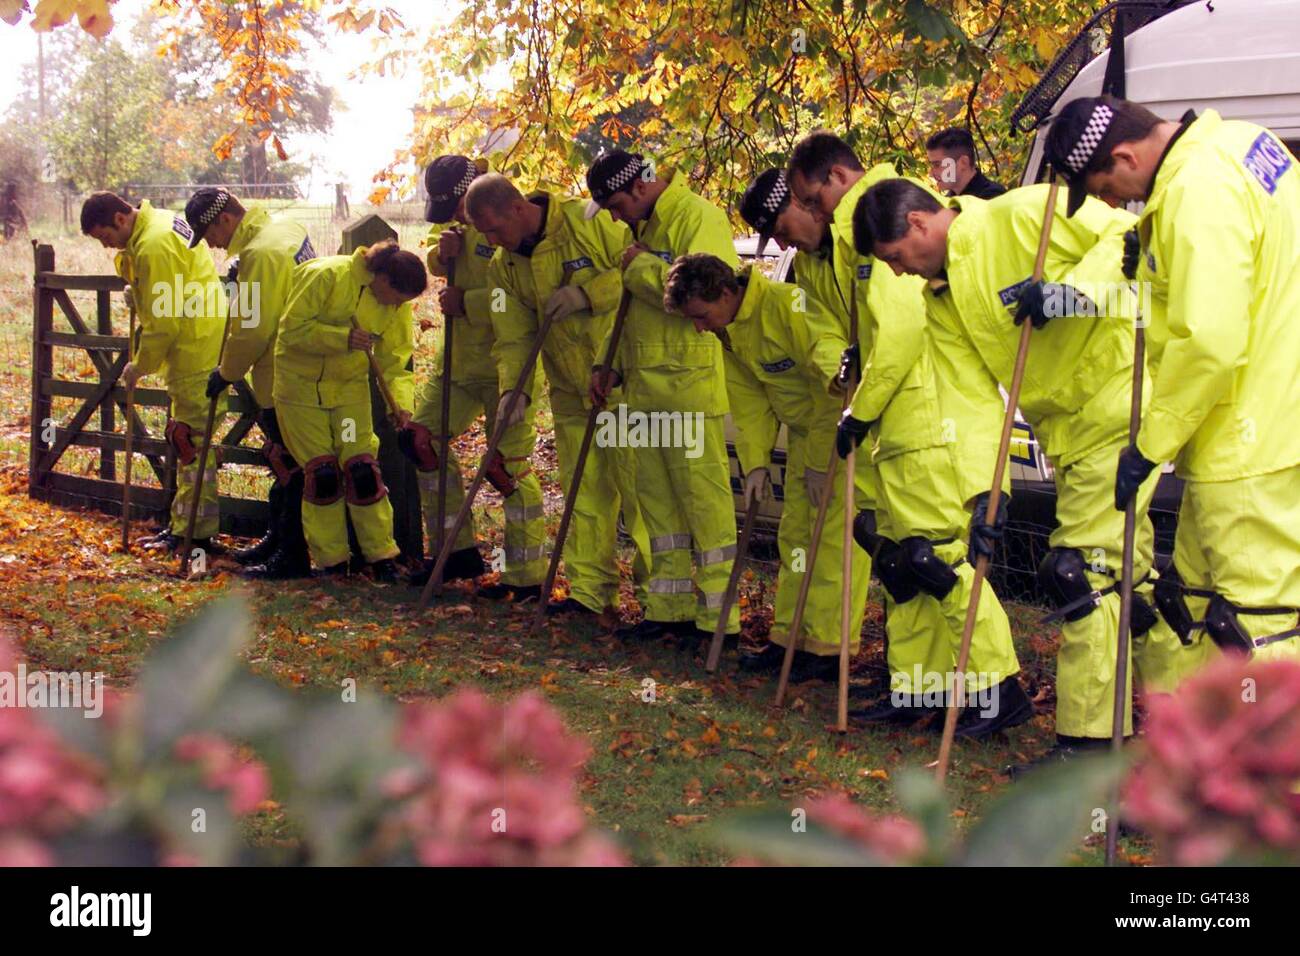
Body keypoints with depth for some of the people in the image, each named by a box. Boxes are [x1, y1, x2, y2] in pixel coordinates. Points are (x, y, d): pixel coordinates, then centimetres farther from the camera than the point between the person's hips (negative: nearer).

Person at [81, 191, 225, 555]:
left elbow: (164, 321, -18)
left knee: (190, 442, -6)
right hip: (194, 351, 11)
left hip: (196, 354, -11)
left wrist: (140, 366, -6)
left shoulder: (154, 246, -19)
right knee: (186, 440, 14)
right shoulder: (161, 223, 12)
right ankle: (184, 525, 20)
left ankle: (194, 532, -1)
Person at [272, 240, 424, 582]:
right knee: (321, 473, -3)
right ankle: (331, 561, 10)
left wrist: (401, 402, -22)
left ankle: (381, 556, 6)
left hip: (350, 387, 4)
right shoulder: (327, 276, -23)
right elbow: (292, 328, -22)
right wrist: (343, 338, -32)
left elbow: (394, 360, -5)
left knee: (362, 469, -5)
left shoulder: (397, 307, -7)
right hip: (302, 384, -3)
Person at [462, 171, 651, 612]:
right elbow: (513, 338, 4)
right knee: (584, 491, 9)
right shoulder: (503, 267, 5)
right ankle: (591, 590, 17)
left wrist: (587, 293, -21)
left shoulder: (591, 221, -13)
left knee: (638, 482, -7)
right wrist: (514, 388, -11)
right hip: (571, 393, 6)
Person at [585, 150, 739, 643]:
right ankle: (671, 608, 21)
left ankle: (718, 617, 0)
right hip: (646, 388, 10)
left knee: (705, 499, -6)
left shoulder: (698, 217, -9)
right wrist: (611, 366, 18)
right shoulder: (645, 228, 20)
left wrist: (640, 266, -12)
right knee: (657, 499, 12)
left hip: (691, 386, -10)